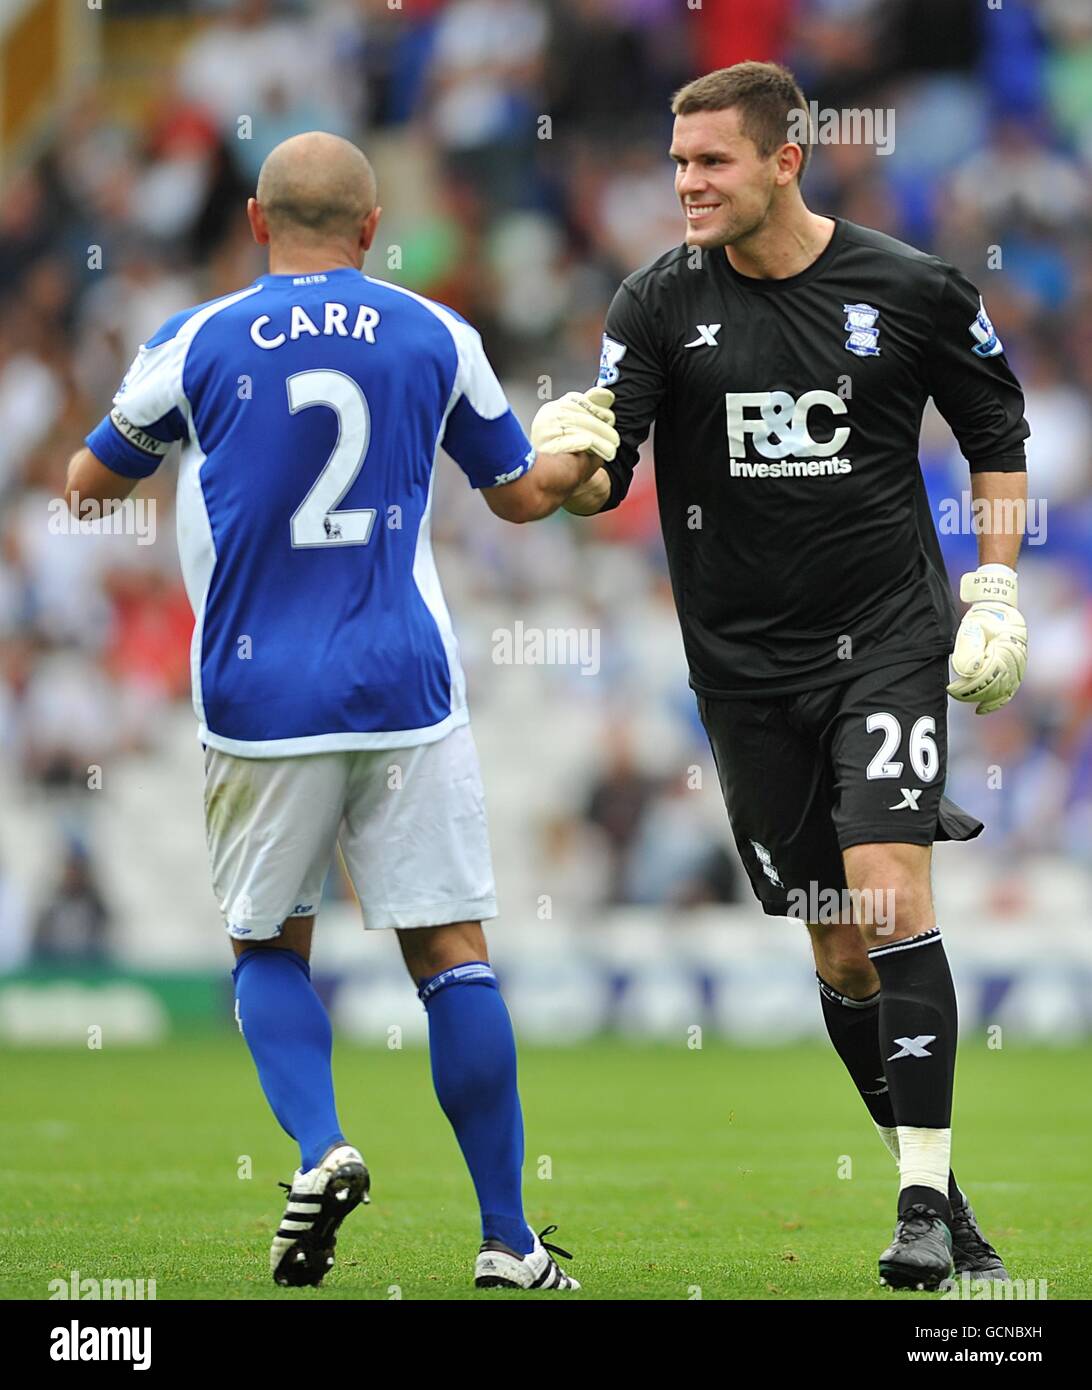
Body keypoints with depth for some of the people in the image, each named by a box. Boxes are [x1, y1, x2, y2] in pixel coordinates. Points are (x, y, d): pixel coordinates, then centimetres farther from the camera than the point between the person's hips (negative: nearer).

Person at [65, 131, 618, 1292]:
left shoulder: (201, 344, 1)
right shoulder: (436, 339, 5)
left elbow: (90, 481, 15)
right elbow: (522, 493, 19)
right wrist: (585, 450, 40)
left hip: (259, 702, 0)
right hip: (405, 693, 1)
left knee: (268, 947, 15)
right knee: (450, 952, 4)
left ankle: (321, 1150, -9)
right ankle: (507, 1241, 4)